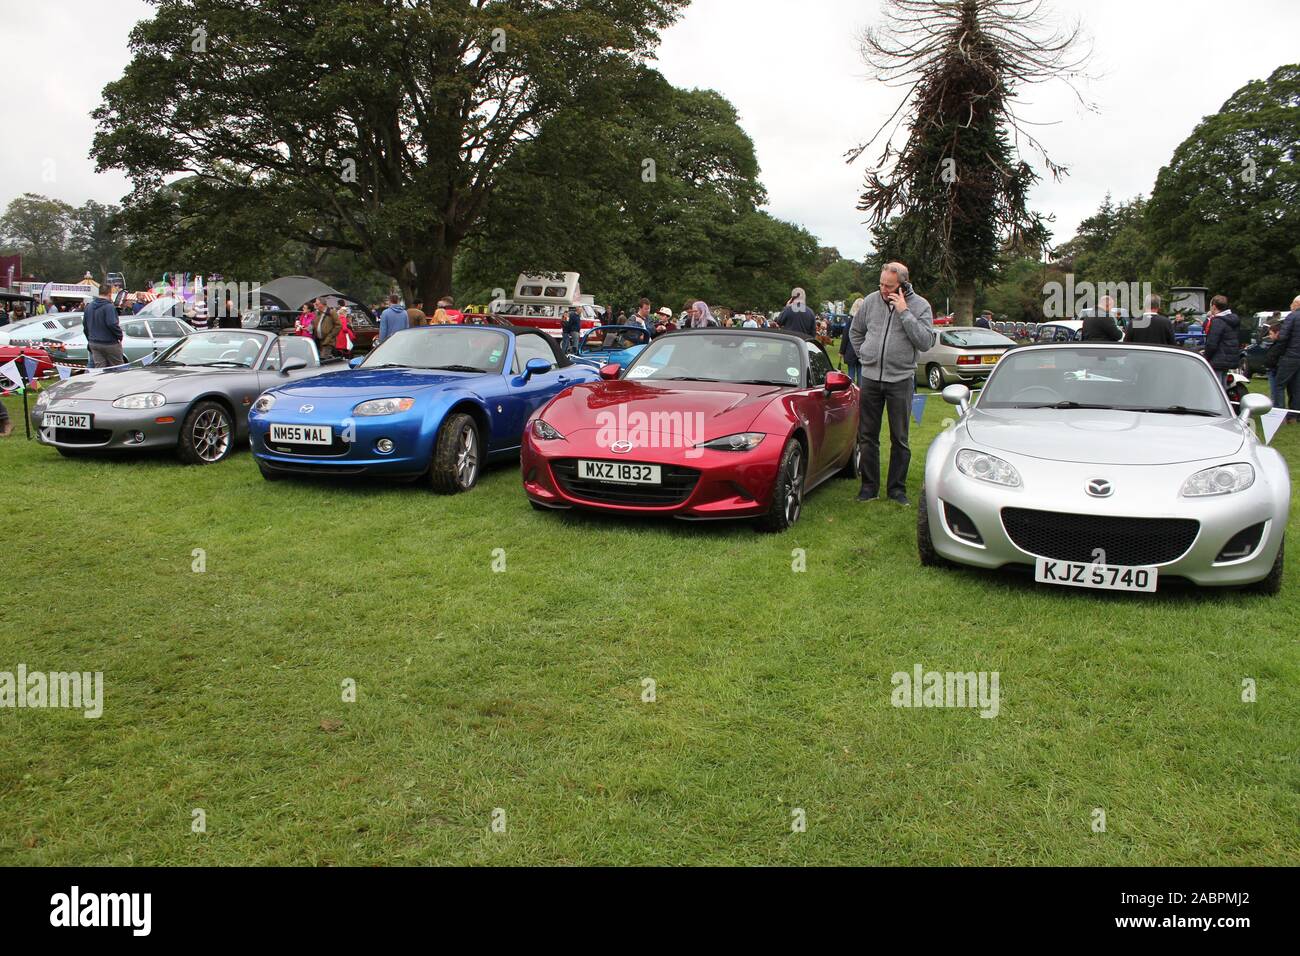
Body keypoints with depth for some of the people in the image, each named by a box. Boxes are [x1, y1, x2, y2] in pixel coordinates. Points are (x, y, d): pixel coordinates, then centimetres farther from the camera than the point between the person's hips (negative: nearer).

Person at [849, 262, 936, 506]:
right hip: (870, 377, 3)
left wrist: (904, 312, -18)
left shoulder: (920, 306, -4)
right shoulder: (871, 301, 3)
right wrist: (864, 356, 9)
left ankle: (897, 488, 14)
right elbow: (855, 332, 18)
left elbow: (925, 343, -15)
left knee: (900, 439, 4)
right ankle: (869, 487, 17)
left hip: (900, 379, -2)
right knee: (867, 436, 7)